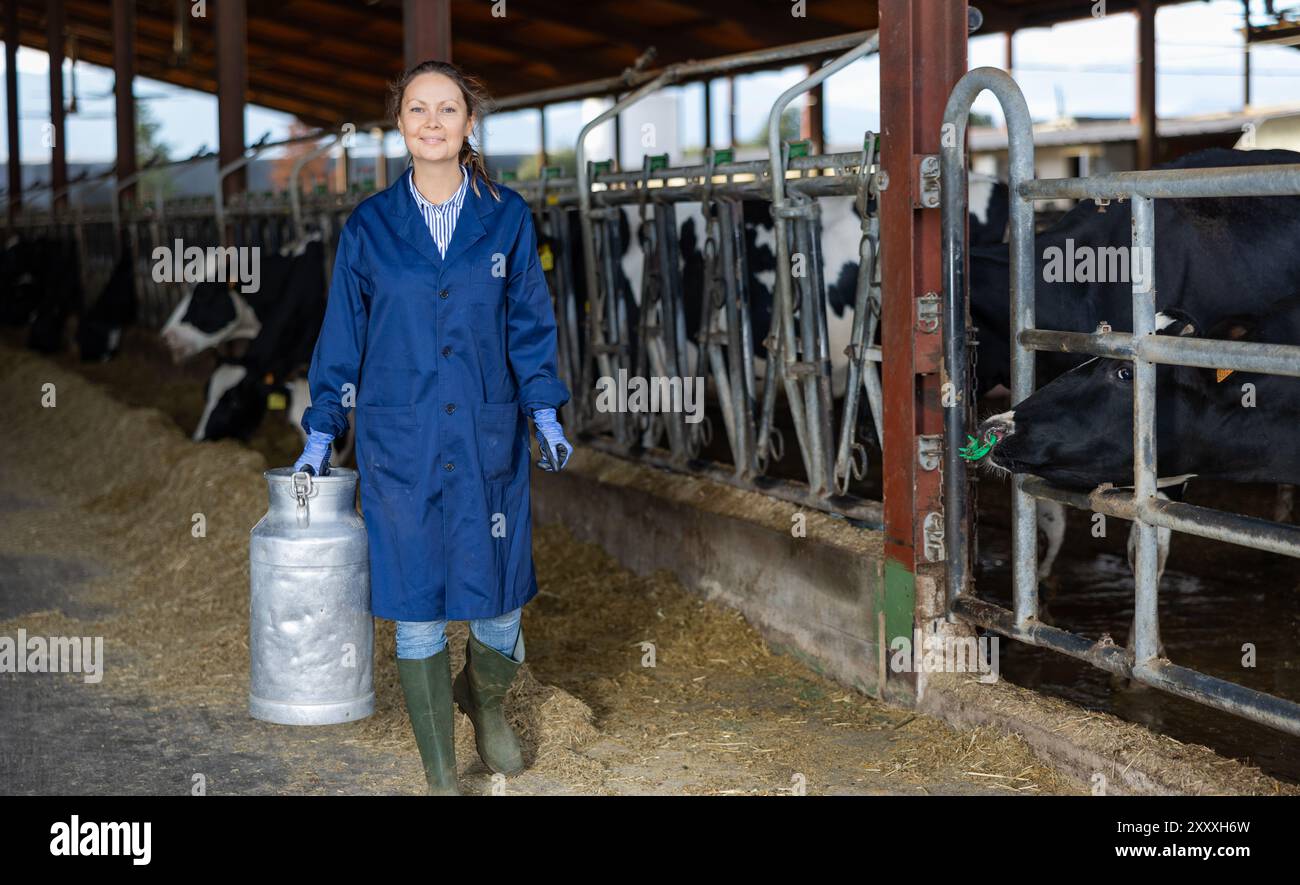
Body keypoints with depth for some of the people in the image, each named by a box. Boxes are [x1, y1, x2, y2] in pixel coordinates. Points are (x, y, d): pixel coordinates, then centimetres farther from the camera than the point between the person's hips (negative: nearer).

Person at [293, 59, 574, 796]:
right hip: (400, 444, 0)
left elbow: (529, 322, 7)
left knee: (500, 595, 5)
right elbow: (343, 333, 7)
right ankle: (442, 775, 16)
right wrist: (322, 431, 7)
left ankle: (487, 701, 40)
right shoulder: (370, 227, 1)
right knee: (417, 610, 2)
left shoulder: (507, 217, 2)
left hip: (490, 441, 1)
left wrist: (545, 414, -2)